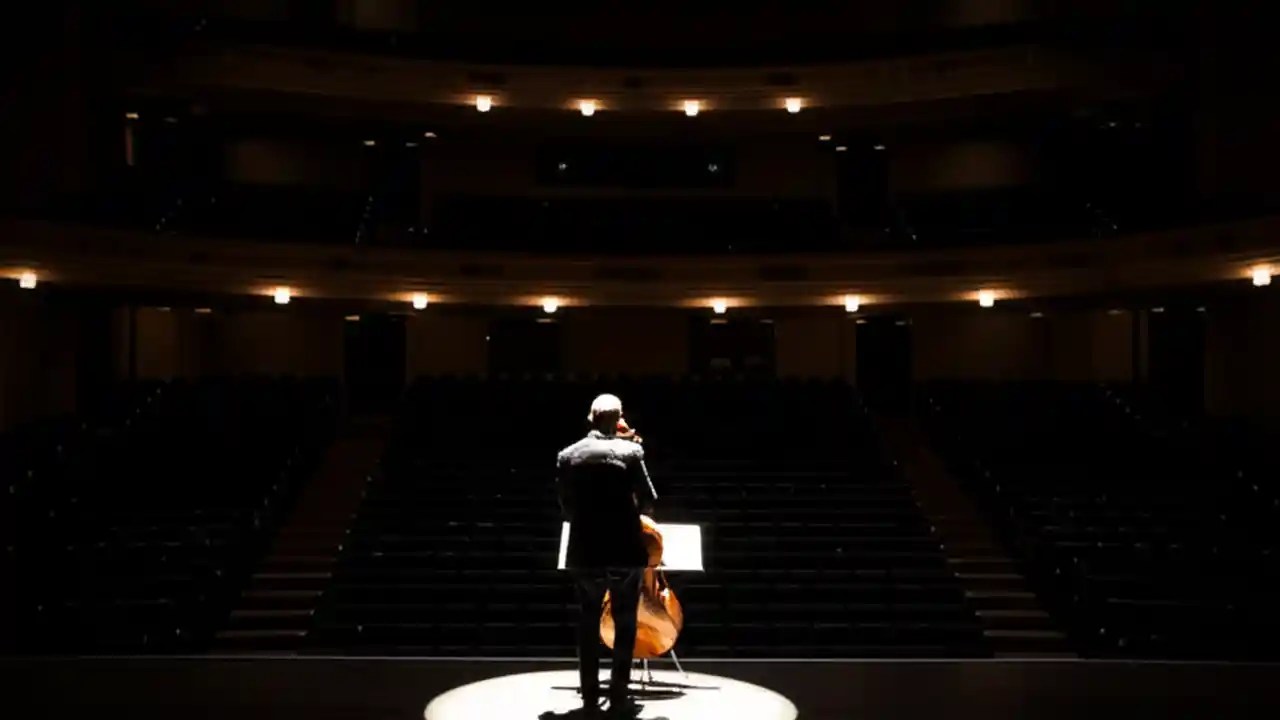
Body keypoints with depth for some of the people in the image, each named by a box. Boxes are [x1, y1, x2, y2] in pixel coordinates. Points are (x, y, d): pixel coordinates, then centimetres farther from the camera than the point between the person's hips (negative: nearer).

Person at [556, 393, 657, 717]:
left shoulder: (567, 456, -1)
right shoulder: (629, 451, -8)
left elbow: (566, 510, 3)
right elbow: (648, 503, -5)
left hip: (584, 553, 2)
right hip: (624, 551, -2)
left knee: (589, 623, 17)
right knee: (624, 624, 11)